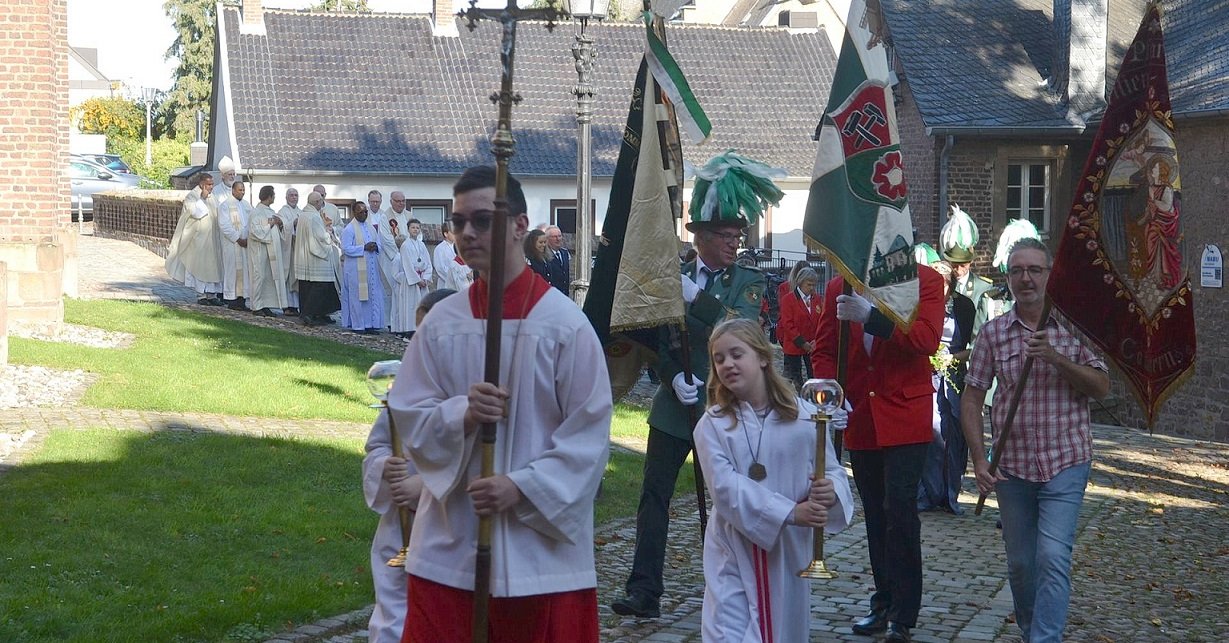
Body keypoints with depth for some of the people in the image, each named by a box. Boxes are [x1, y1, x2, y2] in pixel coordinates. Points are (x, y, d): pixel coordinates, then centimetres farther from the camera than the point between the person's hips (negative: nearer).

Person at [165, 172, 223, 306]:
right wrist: (202, 198, -18)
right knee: (200, 266, -2)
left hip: (212, 238, 6)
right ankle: (202, 295, 2)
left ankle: (212, 294, 6)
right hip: (198, 238, -6)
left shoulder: (212, 197, 12)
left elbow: (218, 214, 21)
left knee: (213, 265, 4)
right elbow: (195, 211, -22)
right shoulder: (192, 196, -6)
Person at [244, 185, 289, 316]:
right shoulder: (256, 213, -10)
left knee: (270, 277, 7)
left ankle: (265, 305, 12)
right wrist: (270, 225, -13)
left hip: (272, 250, 8)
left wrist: (280, 224, 0)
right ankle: (256, 306, 0)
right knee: (259, 277, -5)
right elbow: (255, 232, -17)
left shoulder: (271, 211, 15)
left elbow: (278, 231, 21)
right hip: (259, 250, -8)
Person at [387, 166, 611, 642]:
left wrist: (522, 486, -17)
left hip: (540, 543, -3)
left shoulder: (565, 323, -7)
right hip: (448, 547, 3)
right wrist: (461, 415, -16)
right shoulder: (442, 321, 3)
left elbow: (589, 434, -7)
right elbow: (407, 414, 4)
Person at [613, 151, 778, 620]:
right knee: (654, 495, -2)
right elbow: (655, 336, 1)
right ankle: (645, 592, 1)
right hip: (675, 404, 1)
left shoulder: (749, 282, 3)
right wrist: (673, 376, -12)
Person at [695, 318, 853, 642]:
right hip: (734, 555, -1)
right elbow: (725, 487, -16)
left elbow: (833, 471, 0)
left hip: (789, 552, 1)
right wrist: (789, 512, -25)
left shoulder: (804, 416, -4)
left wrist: (830, 491, -24)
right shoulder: (712, 424, -6)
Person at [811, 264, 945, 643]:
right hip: (858, 420, 4)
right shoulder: (839, 287, 7)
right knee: (876, 516, 12)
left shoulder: (925, 281, -4)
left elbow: (927, 339, -19)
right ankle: (884, 605, 22)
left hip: (905, 417, -4)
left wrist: (871, 316, -29)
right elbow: (824, 351, 8)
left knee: (899, 511, -10)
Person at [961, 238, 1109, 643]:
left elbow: (1102, 388, -4)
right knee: (1020, 564, 12)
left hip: (1065, 462, -2)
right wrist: (979, 459, -5)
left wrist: (1056, 358, -18)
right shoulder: (993, 333, 2)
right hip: (1011, 466, 2)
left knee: (1053, 558, -15)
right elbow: (972, 398, 4)